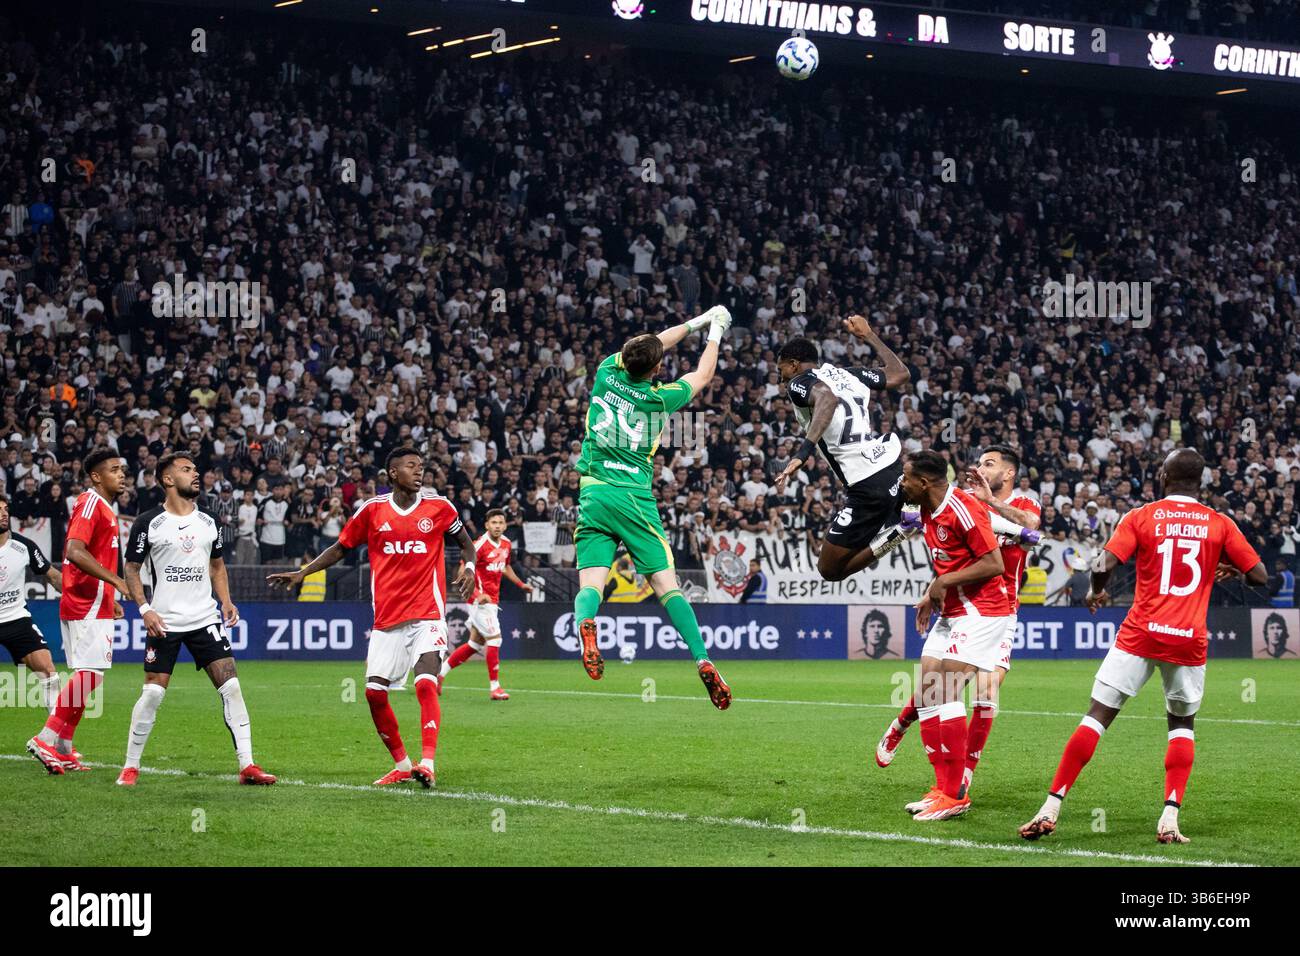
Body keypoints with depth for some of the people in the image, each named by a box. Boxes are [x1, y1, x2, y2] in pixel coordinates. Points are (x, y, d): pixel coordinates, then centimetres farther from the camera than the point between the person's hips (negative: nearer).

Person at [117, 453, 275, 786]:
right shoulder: (148, 523, -4)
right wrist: (144, 609, -12)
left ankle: (247, 765, -5)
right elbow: (132, 569, 0)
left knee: (231, 686, -7)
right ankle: (131, 766, 10)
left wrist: (226, 601, 7)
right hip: (164, 622, -4)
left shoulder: (208, 521, 10)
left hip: (206, 619, 4)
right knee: (153, 693, -5)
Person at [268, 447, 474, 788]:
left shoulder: (438, 506, -1)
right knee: (374, 692, -1)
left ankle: (427, 764, -23)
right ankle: (401, 764, 14)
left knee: (425, 684, -20)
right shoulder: (372, 510, 2)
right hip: (387, 617, 3)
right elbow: (340, 548, 14)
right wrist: (301, 573, 6)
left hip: (427, 613, -3)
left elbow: (466, 542, 14)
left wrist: (468, 568, -6)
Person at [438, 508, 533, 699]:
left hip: (492, 600, 9)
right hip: (481, 599, -8)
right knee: (494, 639, -12)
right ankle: (494, 687, -5)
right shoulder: (480, 545, -17)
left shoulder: (506, 543, 8)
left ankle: (441, 671, 23)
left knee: (476, 644, 13)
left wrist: (521, 584, 22)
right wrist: (478, 595, -28)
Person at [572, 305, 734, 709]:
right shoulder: (659, 399, -3)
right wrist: (715, 331, 30)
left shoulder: (608, 374, 1)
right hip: (634, 498, -2)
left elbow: (649, 345, 21)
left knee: (590, 583, -6)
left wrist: (694, 323, 29)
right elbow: (703, 374, 16)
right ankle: (703, 661, -13)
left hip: (593, 494, 2)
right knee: (666, 585, -3)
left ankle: (584, 624, -39)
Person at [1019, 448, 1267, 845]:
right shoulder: (1220, 524, 3)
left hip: (1141, 634, -1)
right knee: (1182, 724, 19)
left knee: (1097, 716, 3)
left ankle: (1051, 808, -2)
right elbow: (1260, 576, 4)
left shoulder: (1141, 517, -1)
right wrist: (1226, 570, 24)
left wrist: (1095, 592, 10)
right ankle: (1170, 817, 3)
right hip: (1190, 641, 1)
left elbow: (1103, 565, -11)